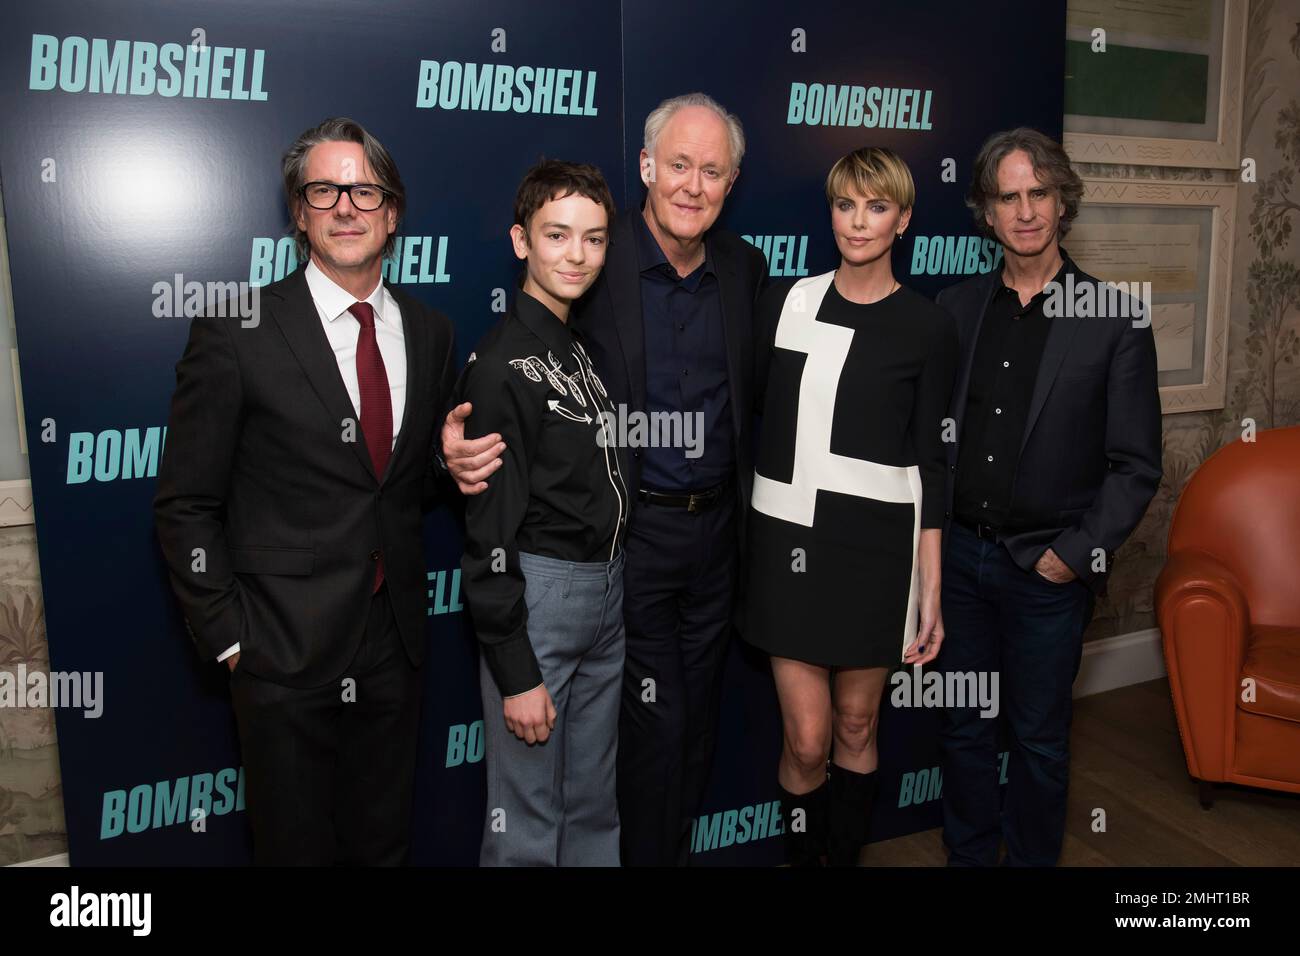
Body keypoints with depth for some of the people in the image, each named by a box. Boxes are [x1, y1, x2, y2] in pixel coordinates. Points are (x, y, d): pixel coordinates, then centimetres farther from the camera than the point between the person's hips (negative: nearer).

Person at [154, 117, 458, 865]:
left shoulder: (430, 333, 4)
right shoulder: (238, 333, -9)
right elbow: (185, 505, -6)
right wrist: (227, 636, -8)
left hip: (395, 643, 4)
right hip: (286, 649, -4)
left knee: (386, 840, 20)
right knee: (298, 845, 14)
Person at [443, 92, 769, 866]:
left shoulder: (746, 267, 4)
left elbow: (754, 395, 10)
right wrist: (460, 438, -31)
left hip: (717, 524, 5)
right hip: (630, 529, -5)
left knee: (699, 719, 18)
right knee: (655, 722, 5)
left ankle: (680, 847, 39)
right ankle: (648, 855, 28)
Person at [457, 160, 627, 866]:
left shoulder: (585, 347, 11)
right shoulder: (502, 364, -15)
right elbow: (490, 531, -17)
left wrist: (613, 583, 11)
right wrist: (517, 675, -17)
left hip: (607, 591, 8)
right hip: (538, 591, -8)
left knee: (594, 806, 21)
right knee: (527, 821, 5)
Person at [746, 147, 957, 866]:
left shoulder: (928, 328, -1)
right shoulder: (783, 303, 3)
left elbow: (930, 461, 0)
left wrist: (932, 589, -2)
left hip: (877, 546, 0)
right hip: (788, 537, 1)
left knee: (856, 726, 13)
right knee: (807, 739, 2)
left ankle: (845, 855, 35)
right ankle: (801, 857, 27)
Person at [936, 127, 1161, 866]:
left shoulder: (1115, 320, -6)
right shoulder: (955, 308, 4)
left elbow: (1136, 465, -6)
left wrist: (1077, 554, -13)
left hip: (1049, 568, -3)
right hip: (960, 555, 3)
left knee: (1039, 737, 13)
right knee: (964, 729, 16)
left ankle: (1032, 859, 33)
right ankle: (968, 855, 35)